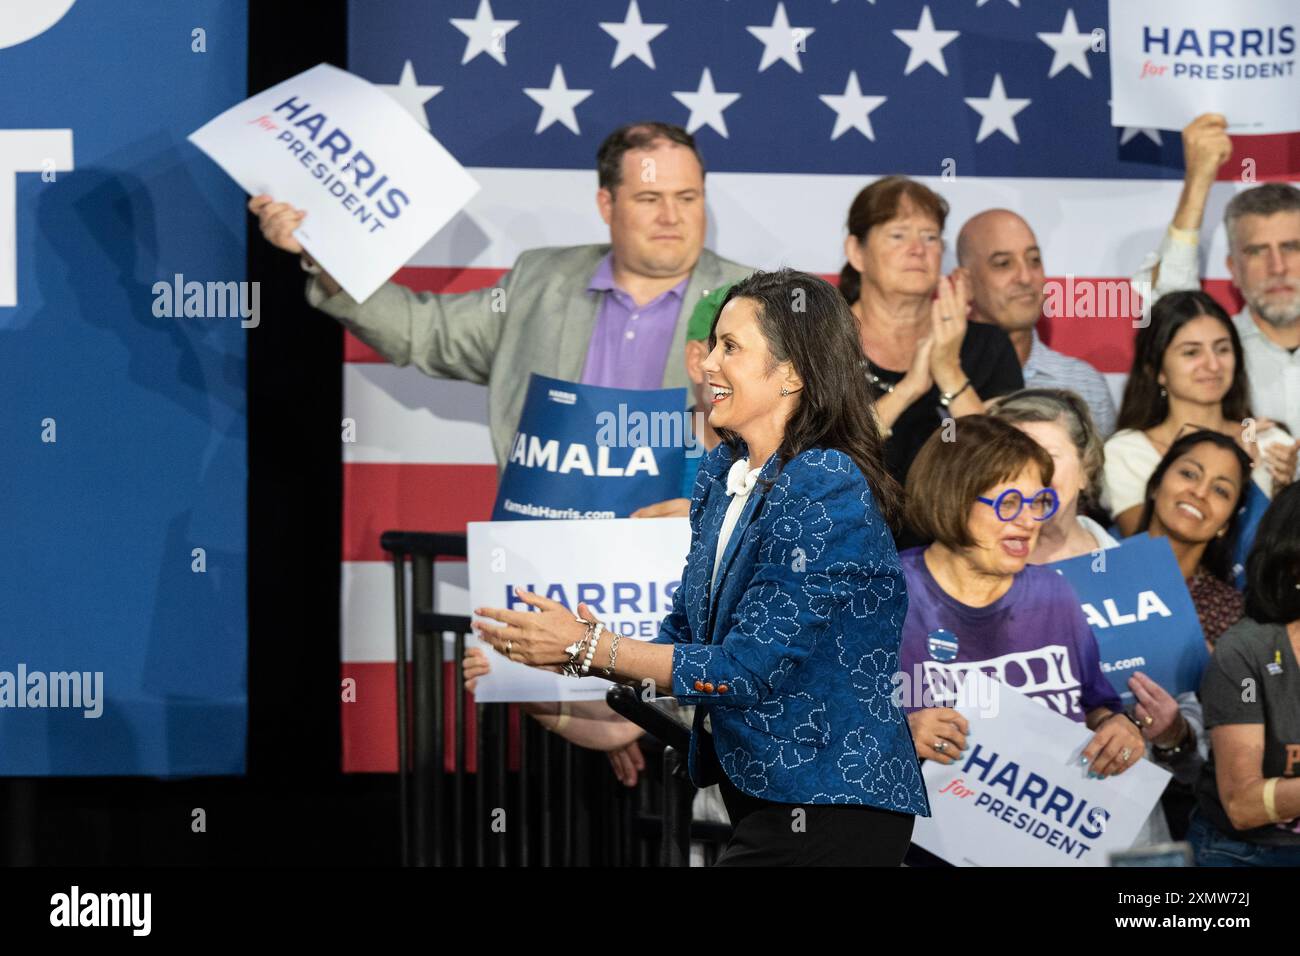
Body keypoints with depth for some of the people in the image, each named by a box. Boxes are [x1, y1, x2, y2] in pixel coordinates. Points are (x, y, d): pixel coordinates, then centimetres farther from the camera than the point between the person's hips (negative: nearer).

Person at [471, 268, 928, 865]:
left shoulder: (828, 491, -18)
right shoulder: (721, 474, 8)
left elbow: (748, 669, -20)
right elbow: (684, 636, 10)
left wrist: (587, 647, -17)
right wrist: (569, 649, -7)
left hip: (829, 809, -8)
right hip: (755, 789, 8)